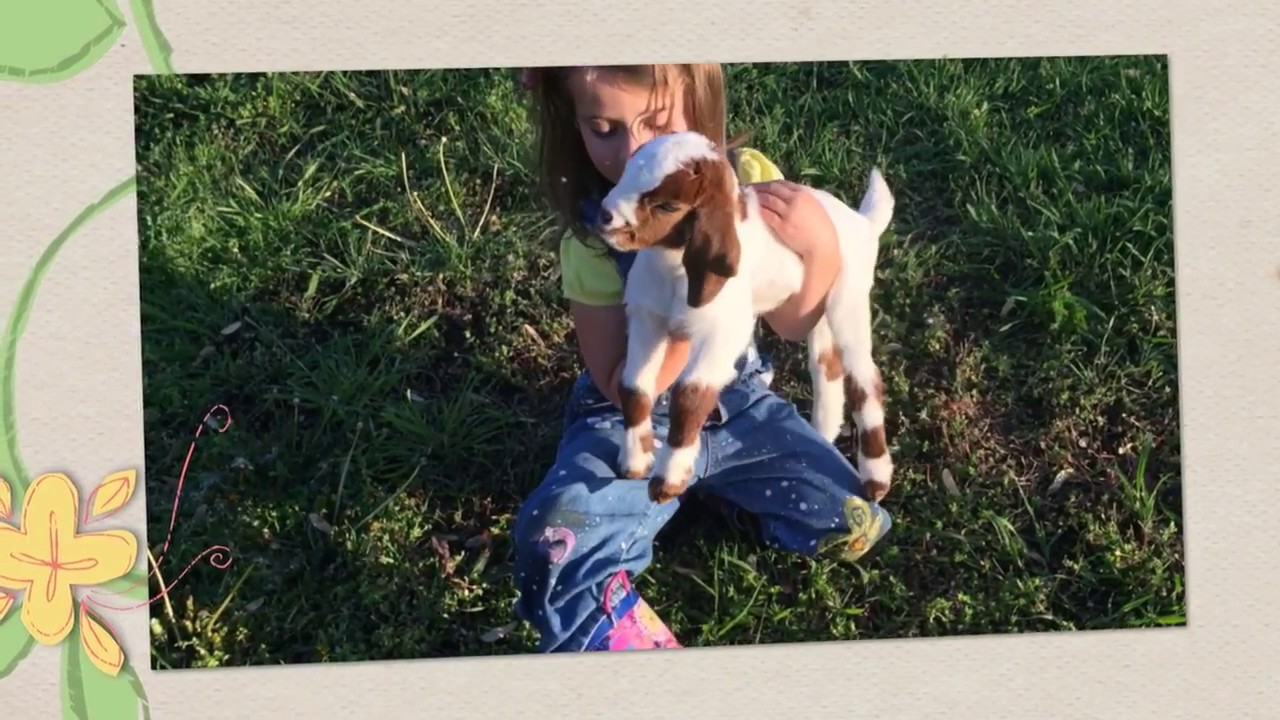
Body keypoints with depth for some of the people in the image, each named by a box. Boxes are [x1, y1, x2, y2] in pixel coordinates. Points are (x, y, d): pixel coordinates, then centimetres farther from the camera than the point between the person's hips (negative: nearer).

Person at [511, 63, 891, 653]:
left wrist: (821, 248, -25)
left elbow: (792, 324, -5)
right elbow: (624, 387, -17)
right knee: (556, 537, -32)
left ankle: (704, 482, 14)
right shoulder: (593, 239, -18)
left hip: (737, 403, 4)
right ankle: (616, 634, -6)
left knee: (856, 527, -8)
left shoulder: (746, 179, -11)